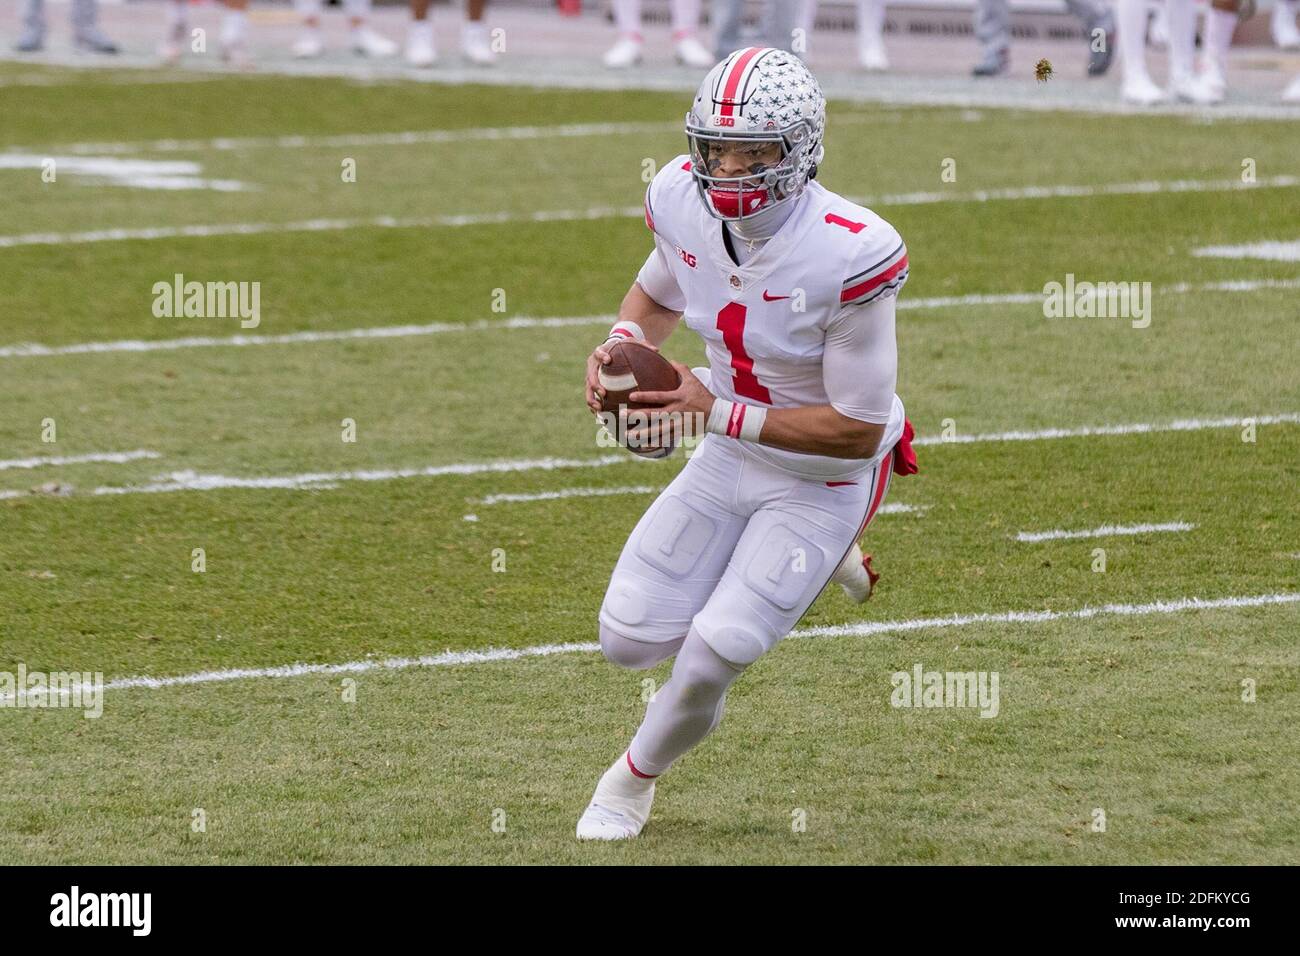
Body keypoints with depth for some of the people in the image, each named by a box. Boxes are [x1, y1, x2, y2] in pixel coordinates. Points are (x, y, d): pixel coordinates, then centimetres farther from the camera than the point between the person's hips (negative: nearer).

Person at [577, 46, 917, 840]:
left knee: (710, 658, -10)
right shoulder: (685, 200, -16)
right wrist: (621, 345, -14)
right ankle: (806, 567, 29)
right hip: (732, 455, 6)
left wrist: (716, 410, -30)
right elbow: (658, 293, 9)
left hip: (829, 476, -6)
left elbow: (858, 430, -26)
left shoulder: (849, 255, -33)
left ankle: (637, 777, 23)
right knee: (631, 641, 6)